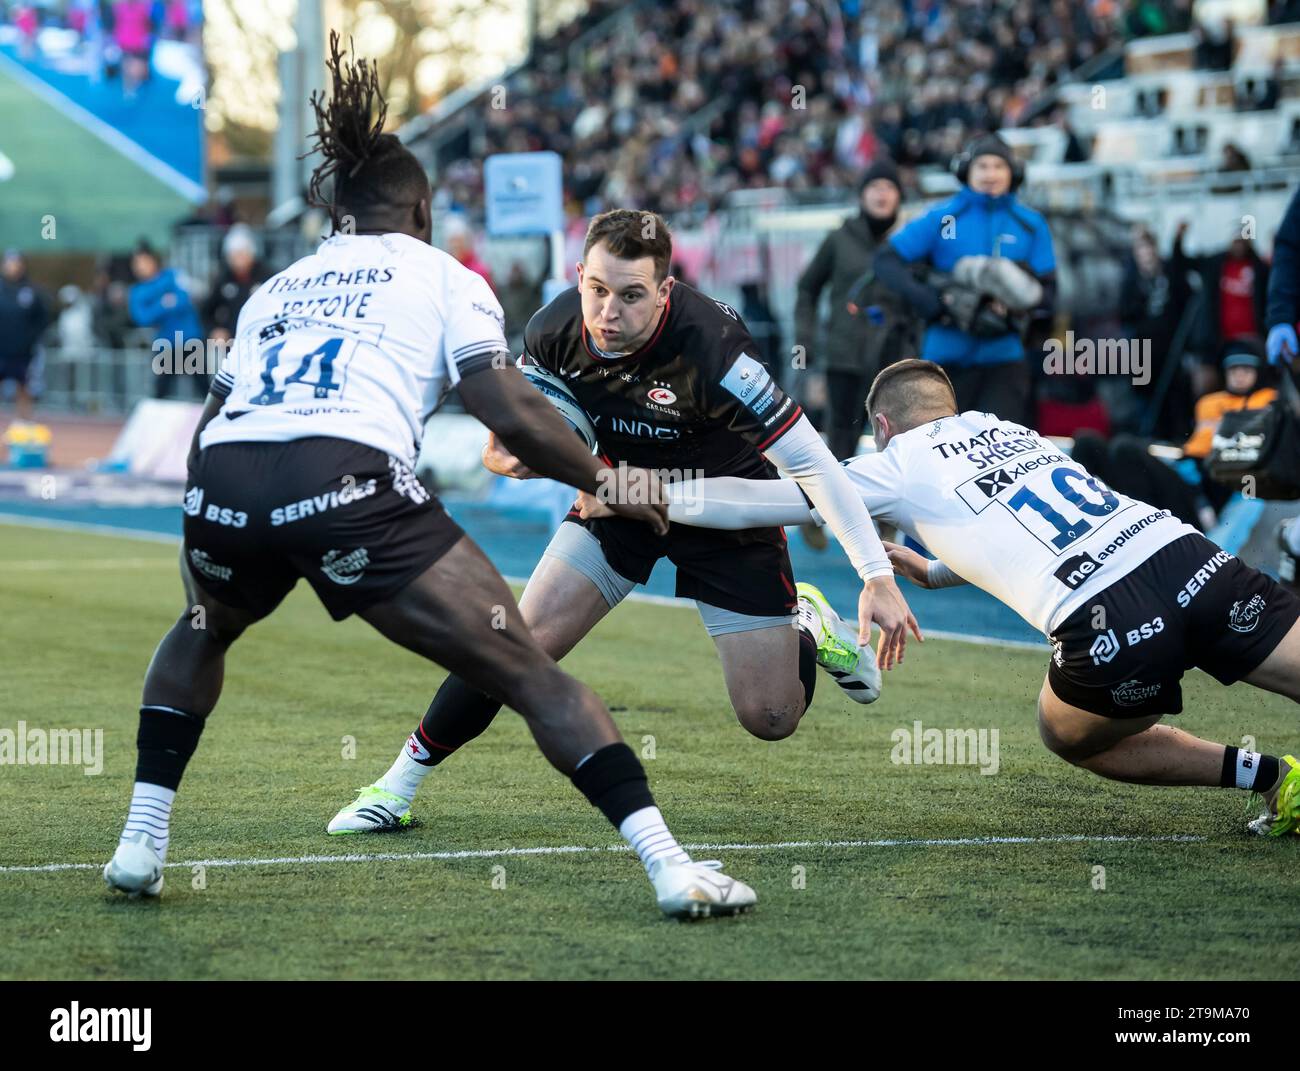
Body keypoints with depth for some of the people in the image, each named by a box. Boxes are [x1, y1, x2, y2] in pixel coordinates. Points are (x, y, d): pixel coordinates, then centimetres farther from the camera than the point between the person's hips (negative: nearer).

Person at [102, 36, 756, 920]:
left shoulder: (277, 287, 31)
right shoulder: (440, 274, 19)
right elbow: (509, 412, 5)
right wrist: (606, 484, 17)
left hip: (221, 483, 4)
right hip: (349, 485, -4)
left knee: (201, 631, 38)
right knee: (534, 676, 3)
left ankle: (142, 840, 28)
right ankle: (671, 867, -8)